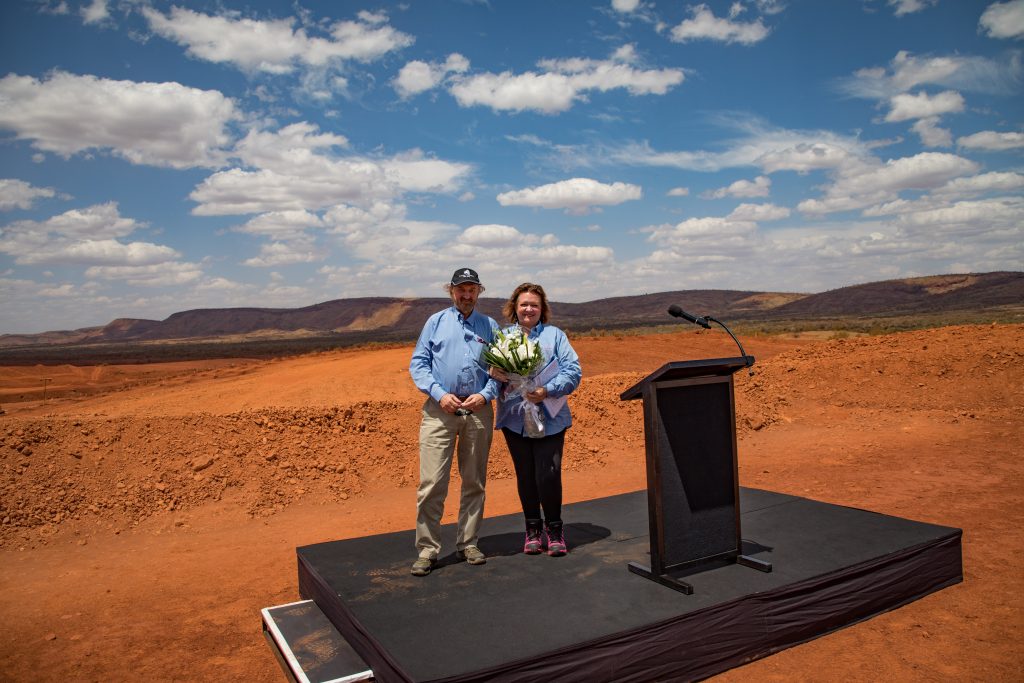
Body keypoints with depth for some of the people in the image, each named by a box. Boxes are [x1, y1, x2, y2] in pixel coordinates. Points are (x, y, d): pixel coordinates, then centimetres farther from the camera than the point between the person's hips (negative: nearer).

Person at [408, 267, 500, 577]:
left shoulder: (490, 326, 12)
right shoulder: (435, 322, 9)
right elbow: (418, 363, 4)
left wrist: (485, 395, -8)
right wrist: (439, 394, -10)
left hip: (478, 412, 2)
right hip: (440, 411, -2)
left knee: (474, 483, 10)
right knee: (432, 483, -7)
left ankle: (468, 544, 22)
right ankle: (427, 550, 4)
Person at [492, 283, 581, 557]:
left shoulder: (555, 335, 7)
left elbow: (573, 370, -2)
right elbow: (488, 369, 8)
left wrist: (548, 391, -16)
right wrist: (494, 374, -16)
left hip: (549, 418, -2)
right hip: (515, 419, 2)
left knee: (548, 475, -6)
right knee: (525, 476, 8)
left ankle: (554, 528, 15)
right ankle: (533, 528, 25)